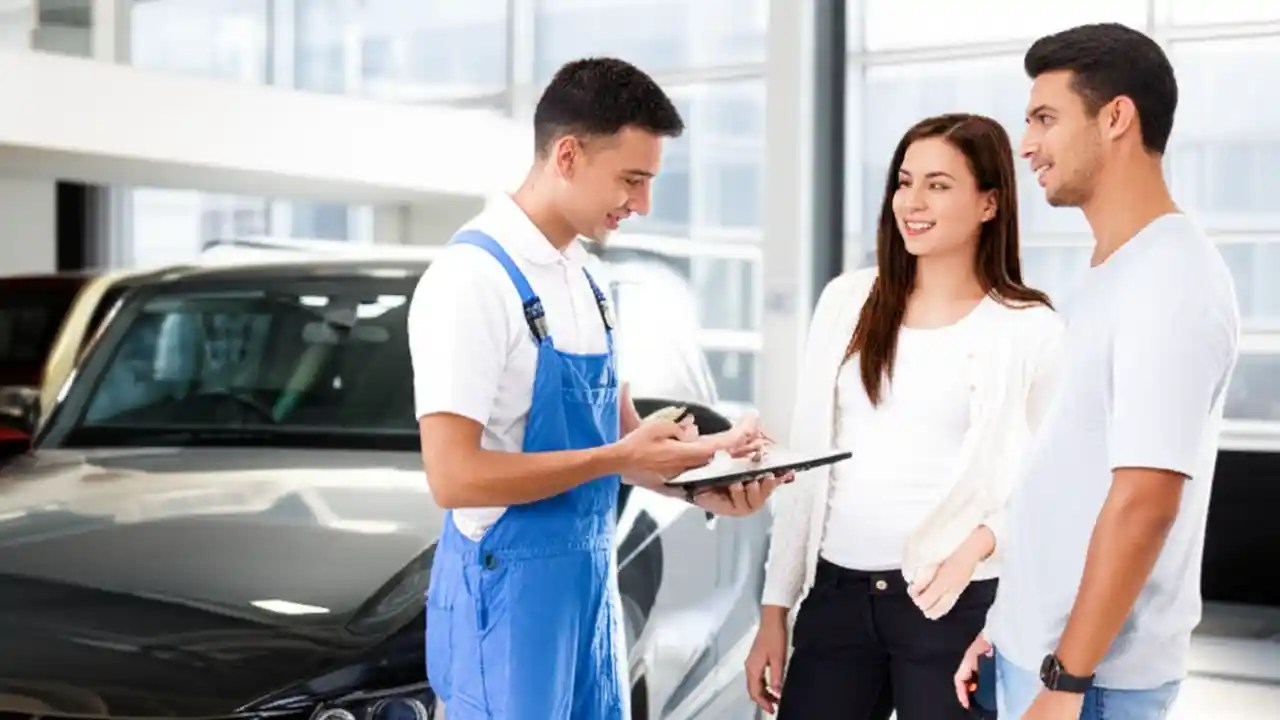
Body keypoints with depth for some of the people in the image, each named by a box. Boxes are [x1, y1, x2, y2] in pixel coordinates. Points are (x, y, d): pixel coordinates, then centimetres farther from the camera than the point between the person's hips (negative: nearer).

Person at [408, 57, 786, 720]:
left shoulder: (581, 277, 10)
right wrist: (623, 456, -22)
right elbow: (454, 476, -23)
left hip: (590, 580, 8)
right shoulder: (472, 279, -17)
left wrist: (701, 483, -5)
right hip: (509, 589, -8)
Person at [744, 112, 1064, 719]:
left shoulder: (1029, 329, -3)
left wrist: (980, 542, -20)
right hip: (836, 592, 3)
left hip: (955, 602, -3)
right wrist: (774, 610, 8)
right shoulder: (846, 299, 6)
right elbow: (805, 462, 8)